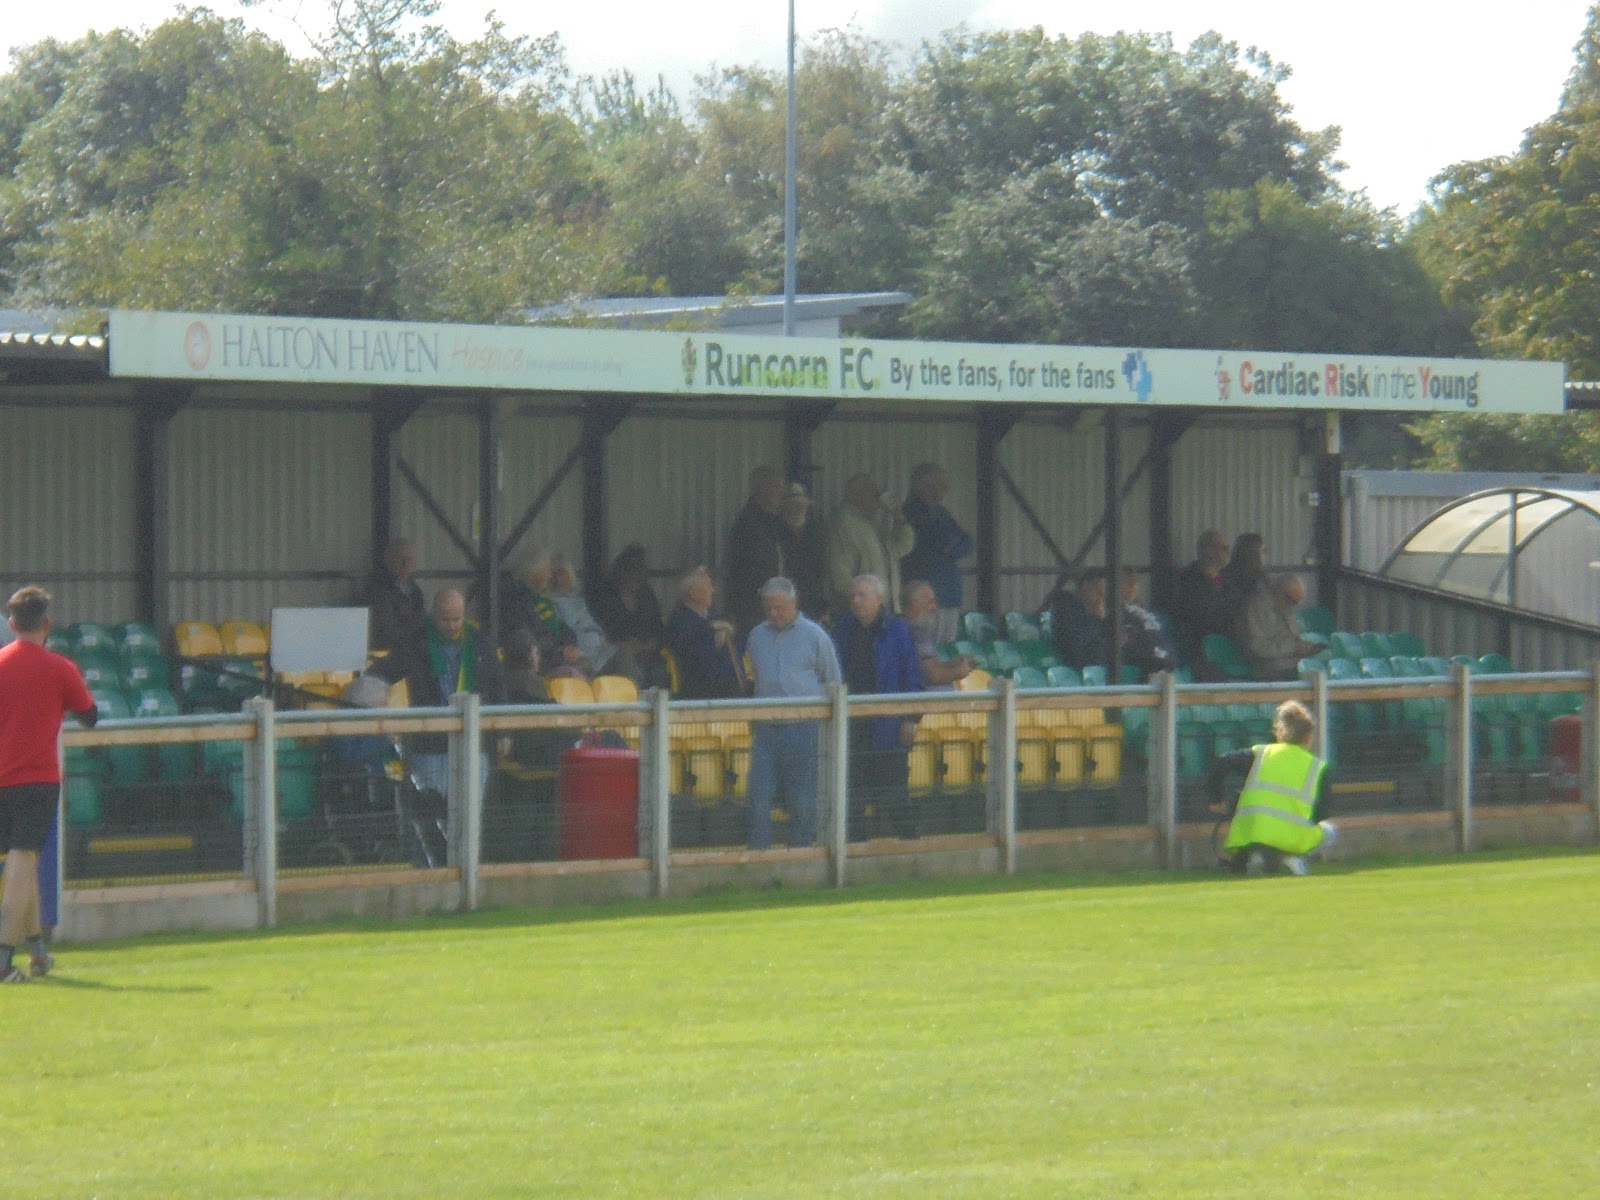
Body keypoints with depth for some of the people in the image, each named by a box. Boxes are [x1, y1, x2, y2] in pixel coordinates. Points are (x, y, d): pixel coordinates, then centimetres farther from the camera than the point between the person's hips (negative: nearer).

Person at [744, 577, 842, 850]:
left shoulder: (814, 636, 2)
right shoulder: (757, 636, 12)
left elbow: (833, 683, 8)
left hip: (803, 728, -3)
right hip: (766, 730, 3)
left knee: (802, 803, 2)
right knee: (759, 797, -5)